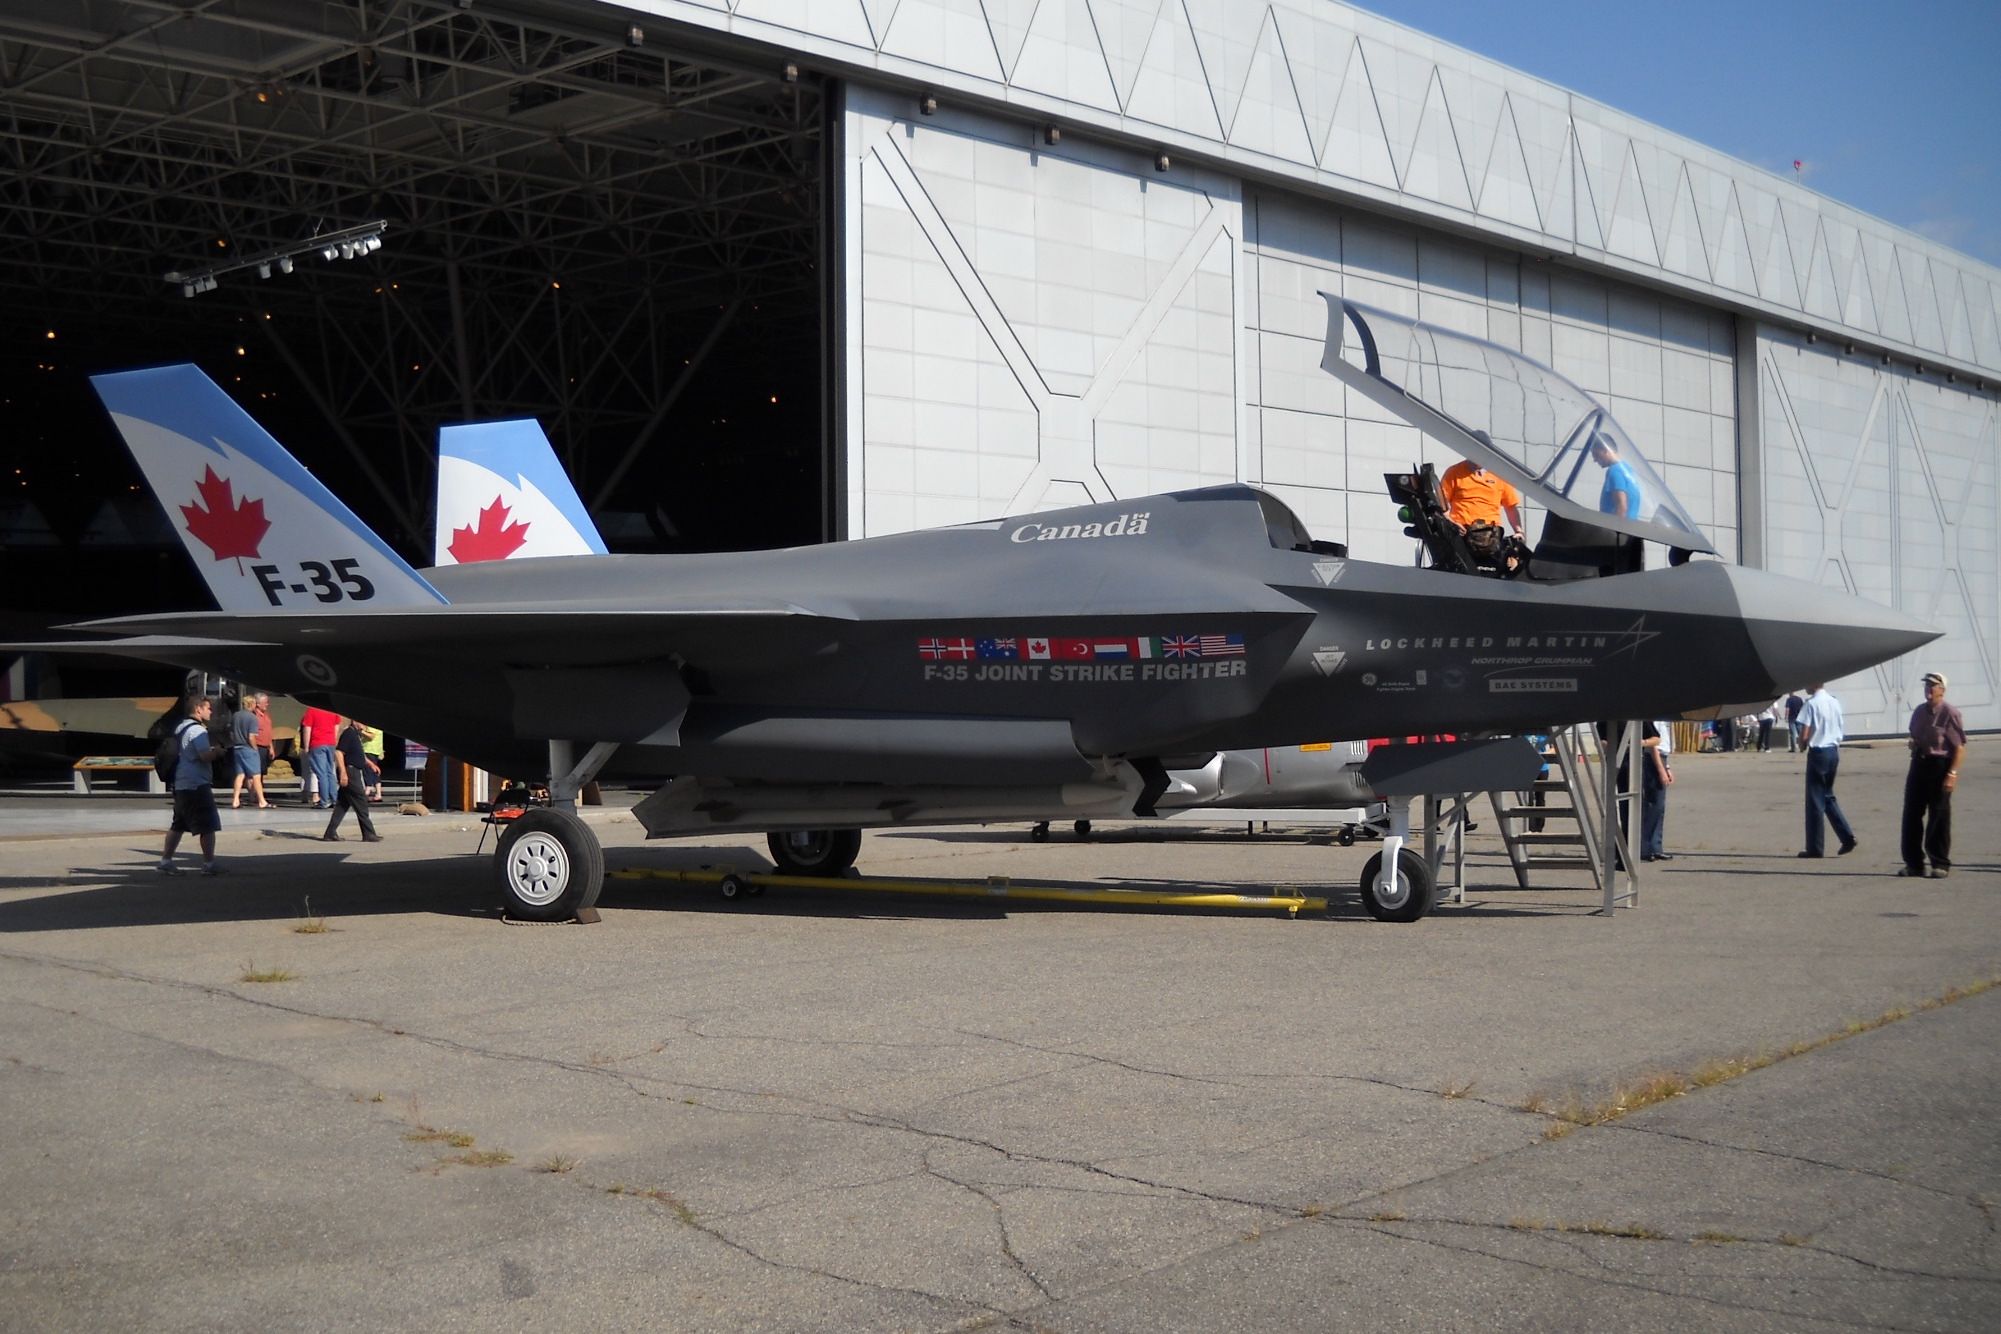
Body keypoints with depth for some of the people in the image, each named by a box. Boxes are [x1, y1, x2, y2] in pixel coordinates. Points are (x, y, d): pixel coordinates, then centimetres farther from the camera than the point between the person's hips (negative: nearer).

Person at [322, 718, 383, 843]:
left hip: (354, 772, 10)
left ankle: (331, 833, 10)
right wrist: (343, 772, -26)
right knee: (361, 803, -4)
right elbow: (338, 753, -22)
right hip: (350, 773, -10)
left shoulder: (356, 734, 15)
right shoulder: (348, 734, -15)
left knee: (342, 804, 9)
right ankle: (369, 834, 1)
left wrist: (370, 763, 28)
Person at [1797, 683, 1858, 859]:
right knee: (1828, 795, 20)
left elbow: (1804, 736, -17)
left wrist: (1804, 742, 3)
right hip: (1834, 750, 7)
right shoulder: (1835, 702, 7)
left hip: (1818, 753, -7)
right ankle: (1847, 836, 10)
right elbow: (1839, 733, 12)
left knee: (1815, 800, 1)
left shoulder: (1811, 704, -15)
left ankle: (1815, 848, 6)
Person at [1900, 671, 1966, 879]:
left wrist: (1952, 773, -20)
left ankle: (1941, 864, 10)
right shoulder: (1918, 712, 12)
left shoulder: (1950, 714, -10)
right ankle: (1913, 863, 15)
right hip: (1919, 763, 7)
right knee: (1911, 814, 6)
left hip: (1940, 766, -7)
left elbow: (1959, 747, -13)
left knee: (1939, 817, 0)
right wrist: (1913, 744, 1)